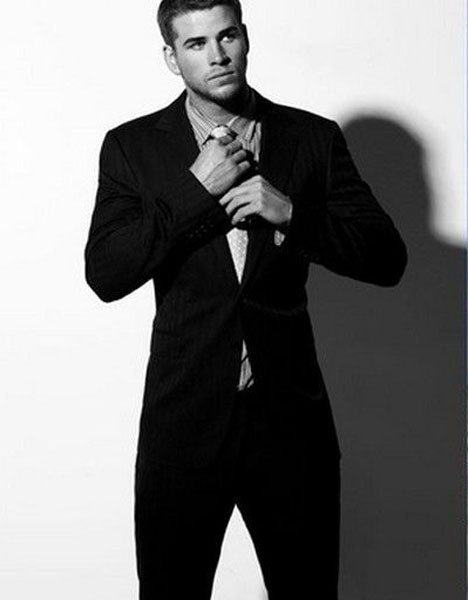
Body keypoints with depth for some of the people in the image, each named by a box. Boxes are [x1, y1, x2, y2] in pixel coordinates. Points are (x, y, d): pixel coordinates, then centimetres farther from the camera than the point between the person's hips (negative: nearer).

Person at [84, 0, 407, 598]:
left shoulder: (315, 138, 3)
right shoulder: (132, 146, 2)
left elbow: (387, 258, -1)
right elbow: (104, 275, -9)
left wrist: (292, 213, -15)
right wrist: (197, 191, -15)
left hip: (289, 414, 1)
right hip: (183, 419, 0)